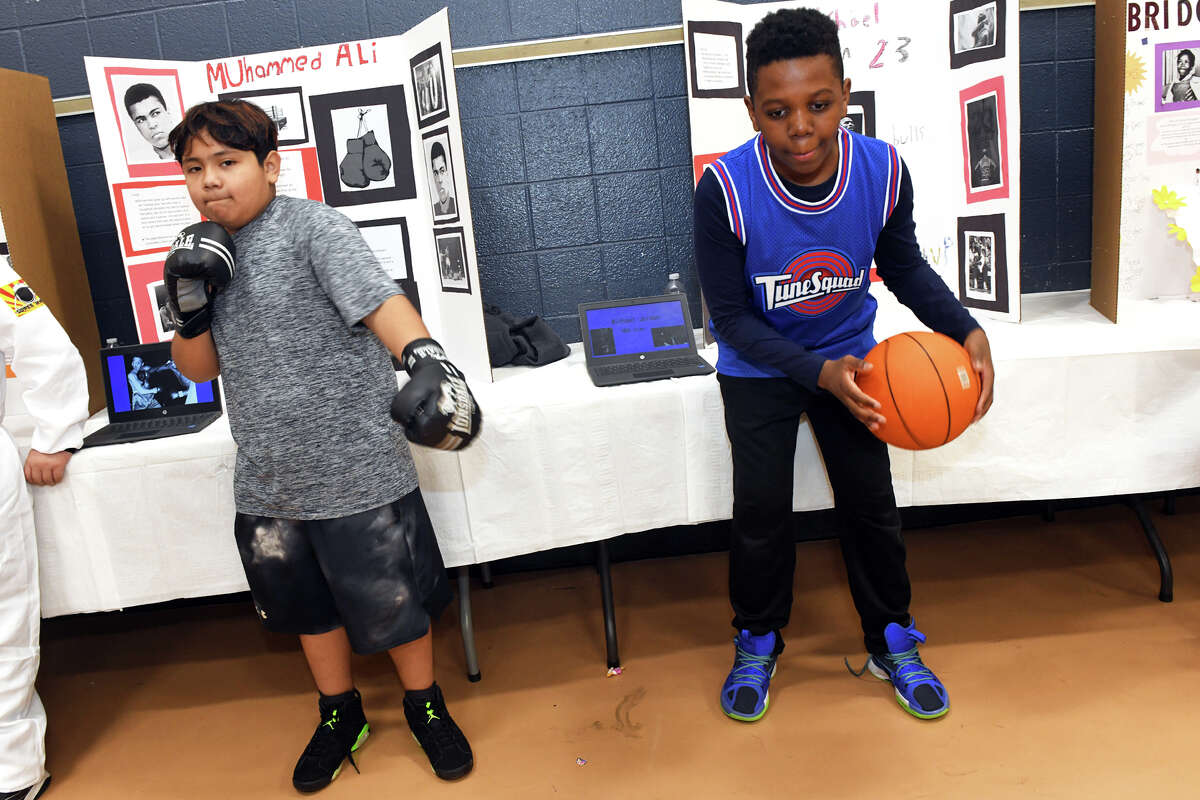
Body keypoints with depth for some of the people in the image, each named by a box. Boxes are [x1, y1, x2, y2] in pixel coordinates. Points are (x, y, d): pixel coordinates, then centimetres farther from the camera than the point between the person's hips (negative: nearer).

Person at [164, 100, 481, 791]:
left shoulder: (311, 228, -12)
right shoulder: (205, 253, 9)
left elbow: (379, 298, -28)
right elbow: (198, 369, 12)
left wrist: (425, 355, -49)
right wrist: (190, 301, -7)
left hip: (356, 471, -6)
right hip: (268, 481, 7)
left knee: (393, 603, 9)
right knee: (307, 605, 21)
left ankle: (426, 705, 35)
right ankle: (341, 714, 44)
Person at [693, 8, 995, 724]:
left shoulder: (883, 171, -19)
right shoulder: (726, 188, -27)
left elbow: (904, 266, 1)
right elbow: (733, 316, -20)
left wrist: (966, 328, -14)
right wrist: (820, 375, -31)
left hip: (849, 353, 3)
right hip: (759, 367, -2)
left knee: (871, 502, 7)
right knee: (761, 510, -1)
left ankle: (893, 643, 31)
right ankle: (758, 643, 26)